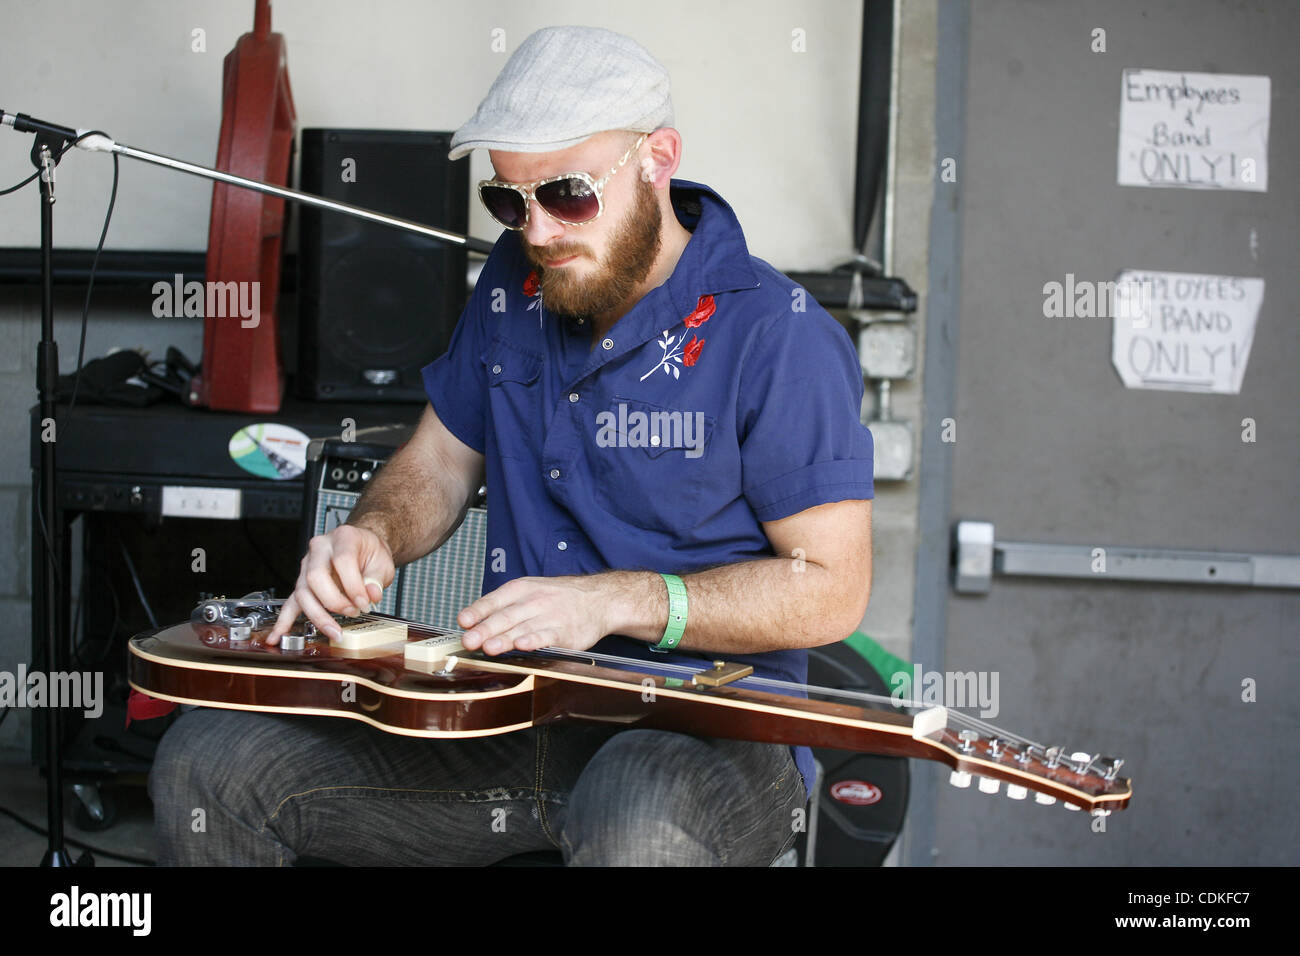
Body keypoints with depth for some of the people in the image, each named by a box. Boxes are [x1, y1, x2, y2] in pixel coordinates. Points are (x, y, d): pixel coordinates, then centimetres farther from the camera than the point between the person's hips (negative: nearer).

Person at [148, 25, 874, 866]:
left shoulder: (778, 339, -13)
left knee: (636, 824, -42)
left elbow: (833, 589, -13)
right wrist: (373, 538, -3)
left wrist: (615, 600, -21)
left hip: (707, 726, -5)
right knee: (207, 765, -5)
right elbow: (441, 459, 20)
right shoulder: (517, 284, 7)